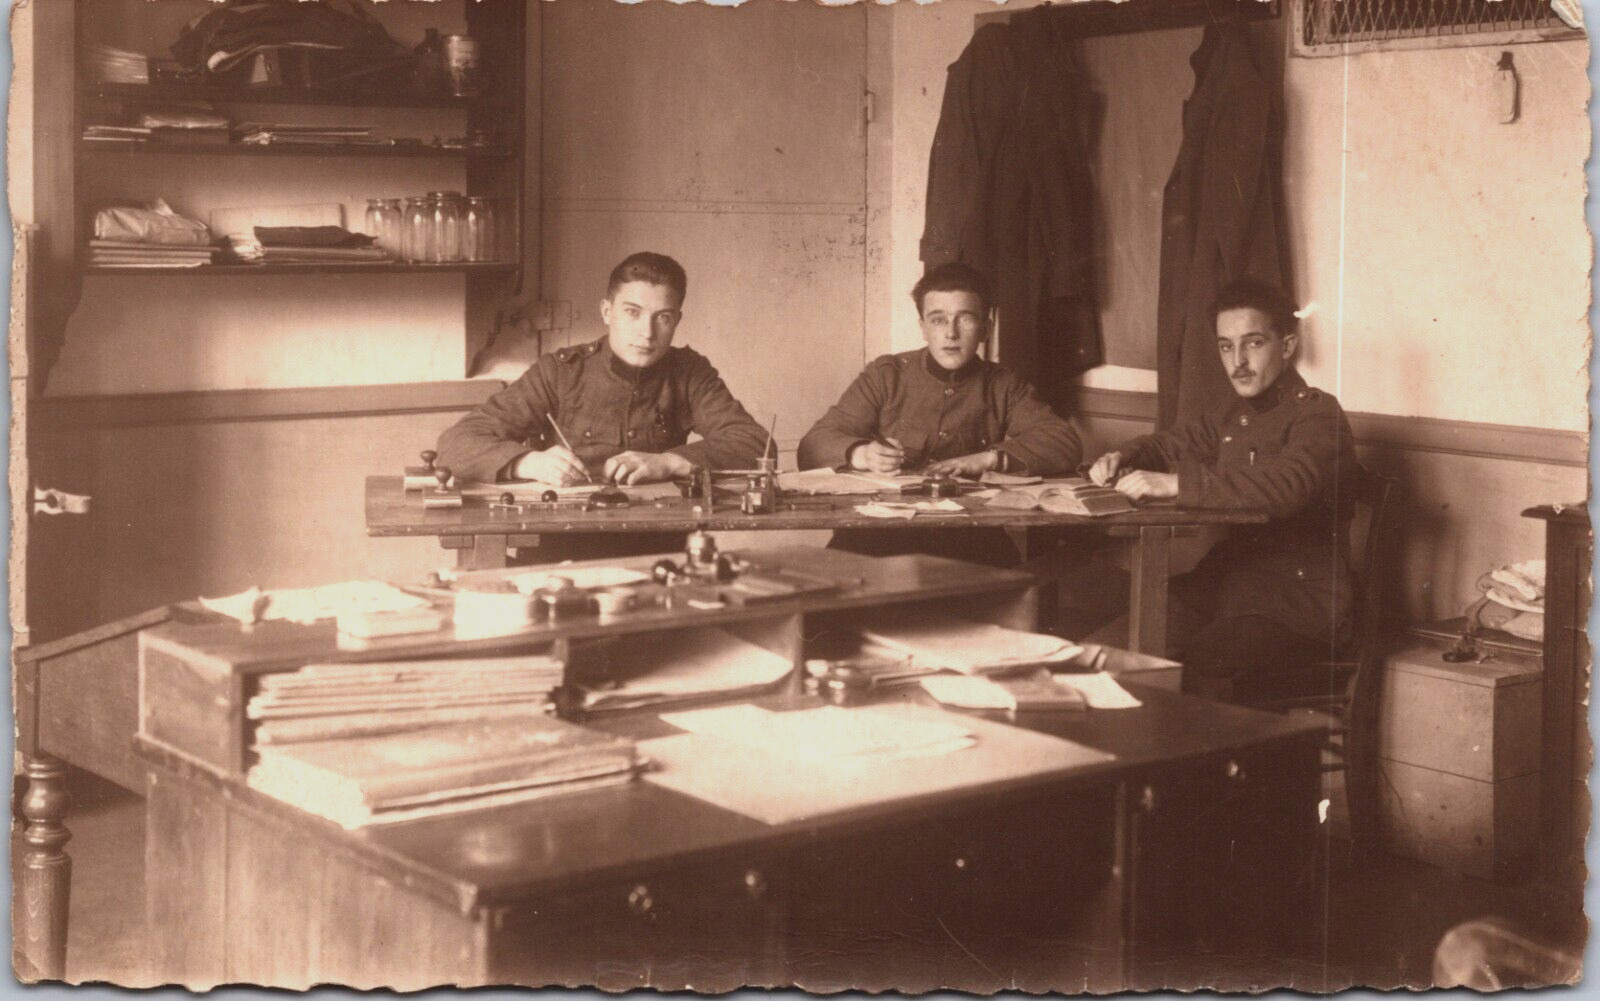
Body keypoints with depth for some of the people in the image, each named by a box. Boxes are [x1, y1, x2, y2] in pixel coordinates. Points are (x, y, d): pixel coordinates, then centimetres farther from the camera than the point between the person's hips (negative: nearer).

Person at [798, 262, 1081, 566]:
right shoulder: (887, 375, 10)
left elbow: (1065, 444, 3)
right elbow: (813, 446, 3)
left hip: (969, 536, 2)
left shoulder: (1003, 387, 14)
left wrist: (988, 459, -10)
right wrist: (861, 455, -19)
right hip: (882, 530, -1)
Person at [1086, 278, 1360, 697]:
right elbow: (1168, 444, 34)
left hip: (1300, 596, -7)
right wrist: (1122, 458, 10)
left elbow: (1286, 485, -29)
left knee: (1199, 663, -33)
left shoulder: (1316, 414, -9)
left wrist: (1176, 484, -35)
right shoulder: (1234, 415, 18)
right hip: (1229, 580, 8)